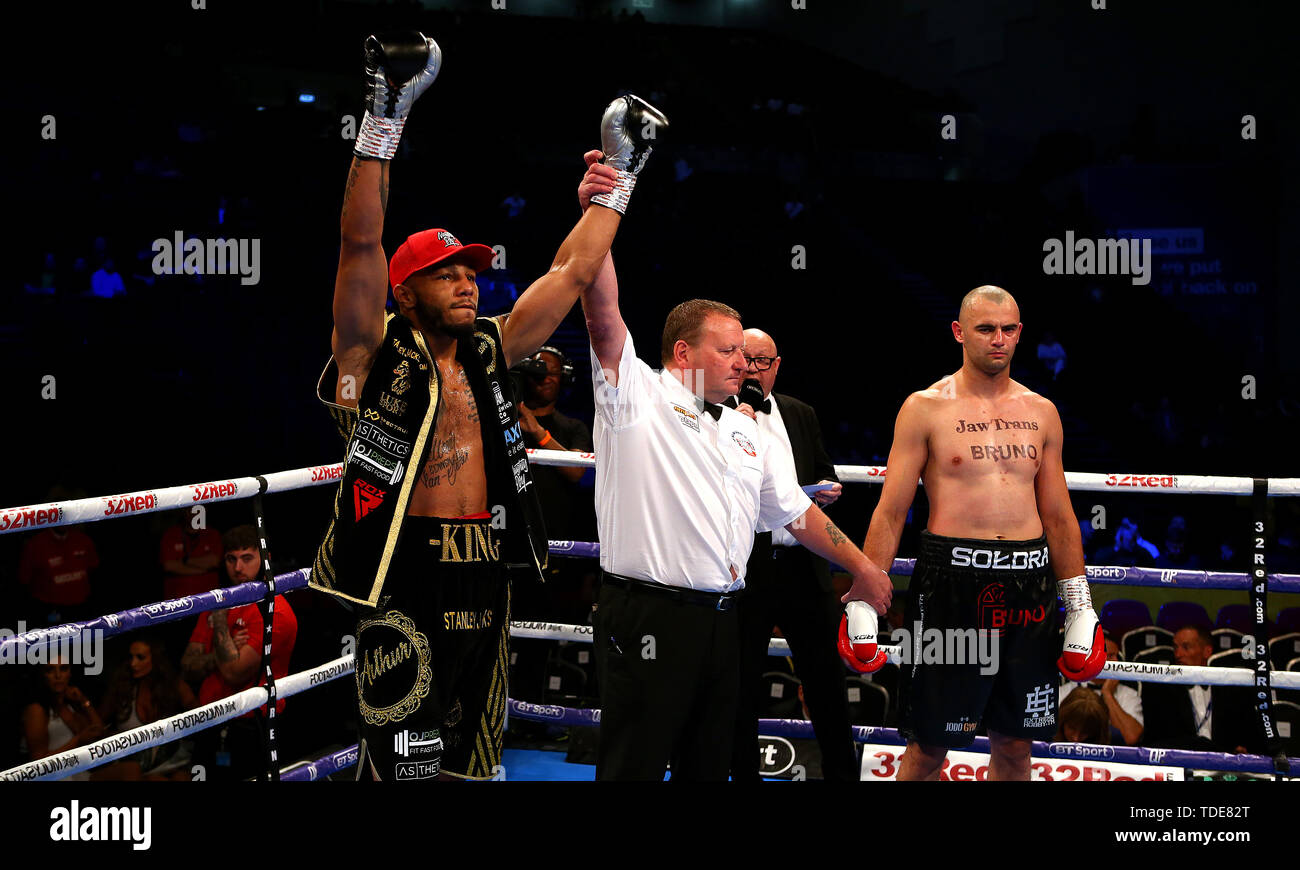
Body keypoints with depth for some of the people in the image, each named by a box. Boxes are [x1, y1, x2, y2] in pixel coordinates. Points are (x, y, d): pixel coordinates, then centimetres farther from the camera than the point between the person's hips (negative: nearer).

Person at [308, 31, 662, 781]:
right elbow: (360, 243, -16)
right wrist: (385, 117, -24)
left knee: (470, 762, 13)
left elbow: (573, 272, 17)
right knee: (406, 763, -6)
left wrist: (623, 173, 18)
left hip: (485, 579, 6)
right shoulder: (376, 353, -2)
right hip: (405, 581, -6)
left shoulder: (490, 353, 12)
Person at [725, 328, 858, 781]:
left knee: (826, 676, 10)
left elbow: (824, 473, 23)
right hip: (743, 569, -4)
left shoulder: (801, 414, 14)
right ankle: (745, 773, 21)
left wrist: (830, 488, 1)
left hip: (803, 568, 4)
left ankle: (843, 772, 23)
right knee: (741, 681, 7)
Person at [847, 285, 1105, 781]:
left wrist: (1080, 606, 14)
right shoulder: (925, 409, 0)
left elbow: (1059, 517, 16)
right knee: (929, 744, 0)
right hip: (952, 577, -4)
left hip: (1028, 582, 4)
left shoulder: (1041, 413, 12)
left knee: (1014, 742, 10)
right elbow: (890, 513, -2)